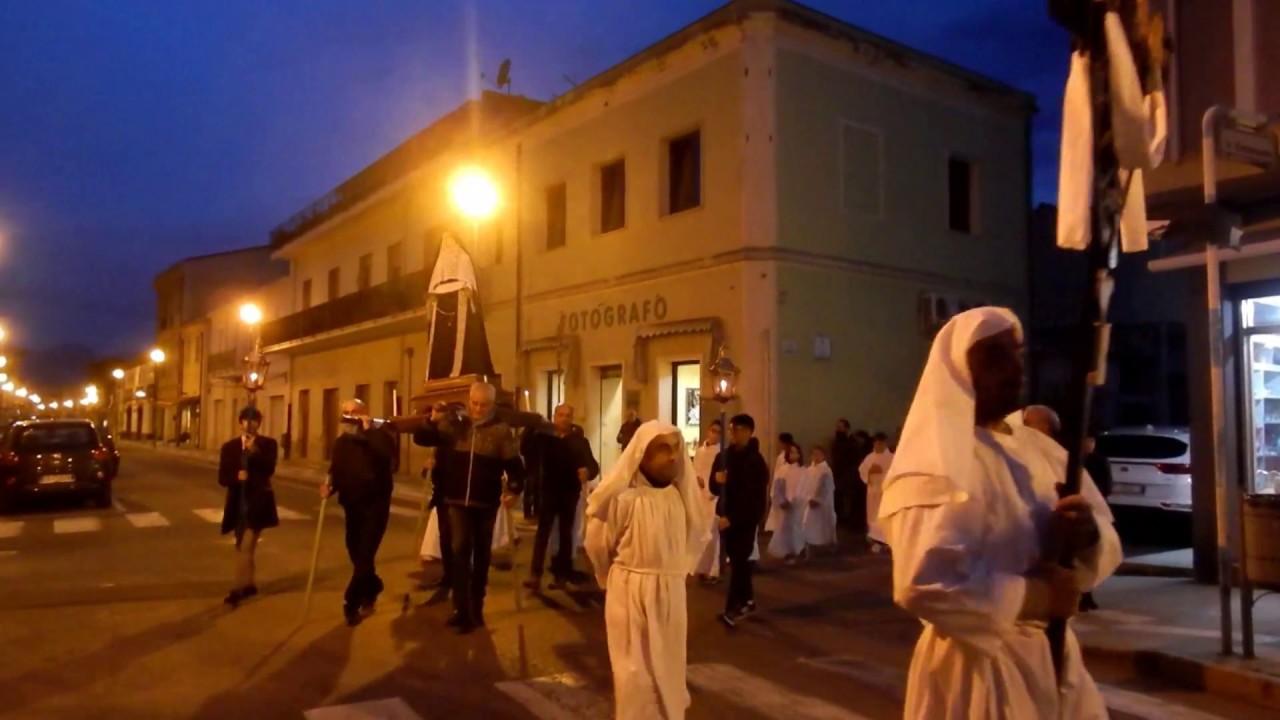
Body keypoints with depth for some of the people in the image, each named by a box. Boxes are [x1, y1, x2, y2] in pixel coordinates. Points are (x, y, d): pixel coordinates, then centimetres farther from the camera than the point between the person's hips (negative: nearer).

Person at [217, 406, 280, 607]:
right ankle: (249, 584, 26)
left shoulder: (268, 444, 0)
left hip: (257, 503, -4)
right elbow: (222, 478, 1)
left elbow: (269, 469, -14)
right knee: (243, 548, 14)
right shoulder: (229, 446, 6)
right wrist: (236, 477, -20)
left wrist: (254, 450, -23)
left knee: (246, 548, -10)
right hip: (238, 503, 4)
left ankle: (239, 588, -8)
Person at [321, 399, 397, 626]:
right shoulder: (341, 442, 9)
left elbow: (388, 454, -28)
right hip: (352, 504, 5)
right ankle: (372, 586, 37)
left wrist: (367, 431, -26)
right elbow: (336, 471, 7)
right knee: (356, 551, 13)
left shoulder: (379, 435, -7)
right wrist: (329, 485, -13)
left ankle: (351, 602, -1)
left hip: (376, 503, -5)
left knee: (365, 553, -8)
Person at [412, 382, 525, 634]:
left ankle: (476, 608, 22)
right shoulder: (453, 425, 3)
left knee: (481, 555, 9)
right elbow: (420, 439, 5)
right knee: (460, 550, -8)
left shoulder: (501, 430, -2)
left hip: (486, 503, 0)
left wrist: (514, 489, -18)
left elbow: (514, 464, -3)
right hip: (457, 501, 1)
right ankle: (462, 610, -5)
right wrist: (433, 421, -13)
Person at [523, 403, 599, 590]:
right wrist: (530, 428, -20)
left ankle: (561, 574, 15)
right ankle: (535, 575, -3)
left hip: (570, 493, 0)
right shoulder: (544, 436, 0)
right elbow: (526, 450, -8)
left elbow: (593, 464, -11)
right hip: (549, 491, 0)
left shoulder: (580, 440, -4)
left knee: (565, 534, 8)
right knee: (542, 532, -2)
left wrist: (588, 471, -34)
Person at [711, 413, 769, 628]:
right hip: (726, 516, 6)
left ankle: (733, 607, -3)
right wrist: (717, 480, -14)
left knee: (739, 561, -6)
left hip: (746, 518, -6)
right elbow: (715, 489, 10)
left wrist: (732, 518, -19)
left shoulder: (756, 461, -11)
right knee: (737, 560, 13)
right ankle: (747, 600, 27)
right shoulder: (723, 456, 6)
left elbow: (755, 497, -14)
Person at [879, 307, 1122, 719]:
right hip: (977, 669, -6)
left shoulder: (1044, 450, 7)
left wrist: (1088, 536, -14)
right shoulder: (934, 465, -17)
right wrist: (1032, 597, -21)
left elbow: (1109, 544, 8)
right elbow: (922, 583, -27)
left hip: (1053, 657, 7)